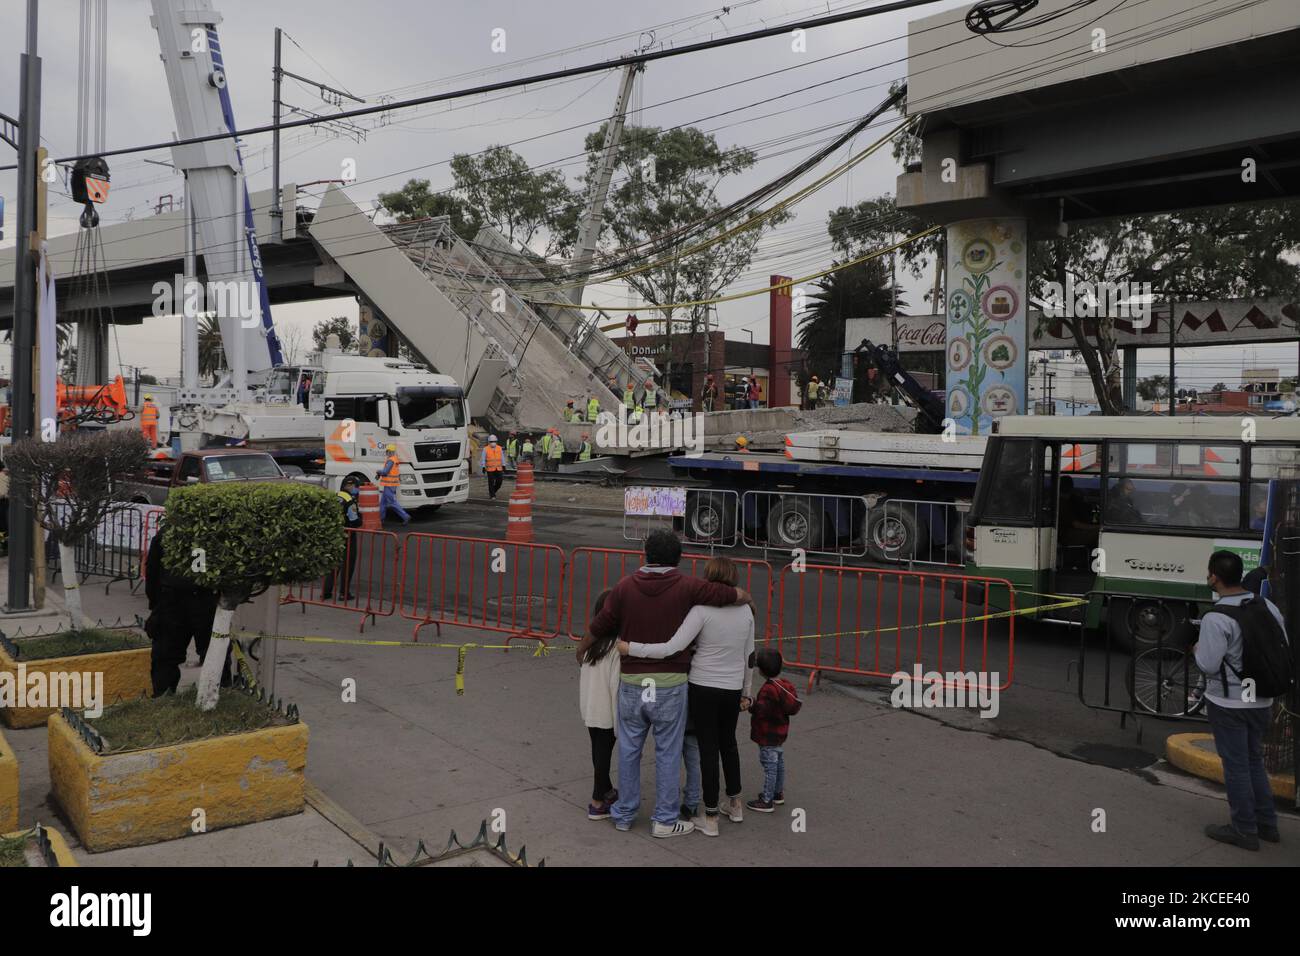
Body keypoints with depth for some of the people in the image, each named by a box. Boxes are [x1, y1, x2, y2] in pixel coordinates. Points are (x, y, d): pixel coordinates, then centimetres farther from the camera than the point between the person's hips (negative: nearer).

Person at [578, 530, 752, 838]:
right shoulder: (686, 587, -8)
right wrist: (745, 599, 19)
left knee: (628, 749, 15)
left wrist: (581, 650, 23)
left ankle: (624, 814, 26)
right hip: (670, 684, -2)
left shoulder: (625, 587, -2)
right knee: (667, 753, 8)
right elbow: (739, 595, -5)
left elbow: (598, 627, 4)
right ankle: (665, 820, 16)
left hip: (631, 682, 3)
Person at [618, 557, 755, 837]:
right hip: (732, 688, 4)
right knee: (728, 742, 25)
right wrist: (746, 690, 20)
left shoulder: (702, 610, -18)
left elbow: (672, 648, -24)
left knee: (708, 748, 6)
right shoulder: (745, 610, -2)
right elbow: (749, 656, 6)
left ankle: (710, 819, 16)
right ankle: (734, 804, 37)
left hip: (703, 687, -4)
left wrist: (631, 648, -17)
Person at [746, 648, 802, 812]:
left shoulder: (769, 689, -25)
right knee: (779, 763, 21)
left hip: (768, 737, -10)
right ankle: (778, 793, 36)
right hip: (780, 733, 10)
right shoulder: (785, 684, 4)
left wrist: (751, 704, -34)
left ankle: (767, 801, 4)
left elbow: (762, 710, -29)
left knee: (769, 766, -3)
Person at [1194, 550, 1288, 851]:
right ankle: (1266, 824, 29)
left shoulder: (1216, 618, -23)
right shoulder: (1268, 606, -1)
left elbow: (1208, 665, -21)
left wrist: (1197, 650, -1)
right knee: (1254, 760, 21)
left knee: (1236, 766, 5)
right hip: (1261, 700, 7)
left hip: (1228, 703, -7)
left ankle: (1244, 830, 15)